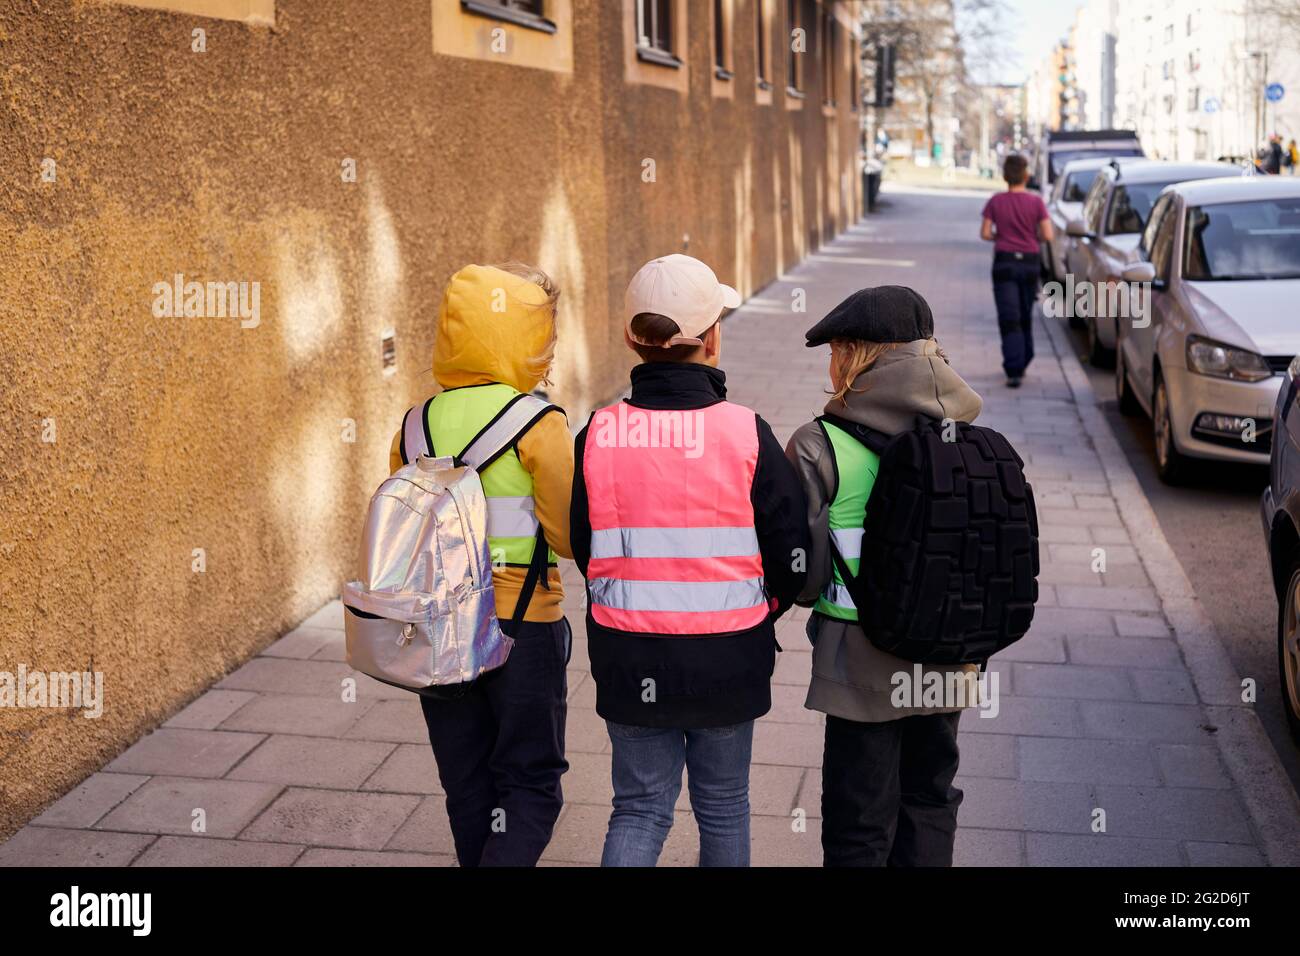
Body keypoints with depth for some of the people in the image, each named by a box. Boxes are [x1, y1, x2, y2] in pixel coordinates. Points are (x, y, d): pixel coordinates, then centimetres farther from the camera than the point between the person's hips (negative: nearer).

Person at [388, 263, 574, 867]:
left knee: (468, 784, 17)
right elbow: (571, 538, -13)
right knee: (530, 784, 7)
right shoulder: (539, 425, -13)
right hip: (522, 623, -5)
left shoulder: (417, 425, 3)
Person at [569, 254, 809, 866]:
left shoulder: (597, 436, -7)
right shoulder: (745, 435, -13)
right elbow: (791, 555, -7)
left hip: (627, 656, 1)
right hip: (727, 657, -1)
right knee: (722, 804, 19)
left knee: (640, 806, 15)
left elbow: (583, 550, 3)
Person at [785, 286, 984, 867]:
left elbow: (802, 569, -15)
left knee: (860, 822, 9)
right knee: (929, 798, 22)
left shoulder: (819, 448, -16)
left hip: (863, 660, -4)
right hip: (948, 655, 5)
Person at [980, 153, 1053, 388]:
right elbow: (1048, 236, -8)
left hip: (1004, 262, -1)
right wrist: (1033, 236, 12)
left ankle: (1014, 371, -14)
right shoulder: (1036, 202, -5)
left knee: (1009, 319, -4)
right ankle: (1022, 364, 27)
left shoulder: (996, 202, -4)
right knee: (1026, 317, 17)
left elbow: (985, 233, -4)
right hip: (1029, 263, 1)